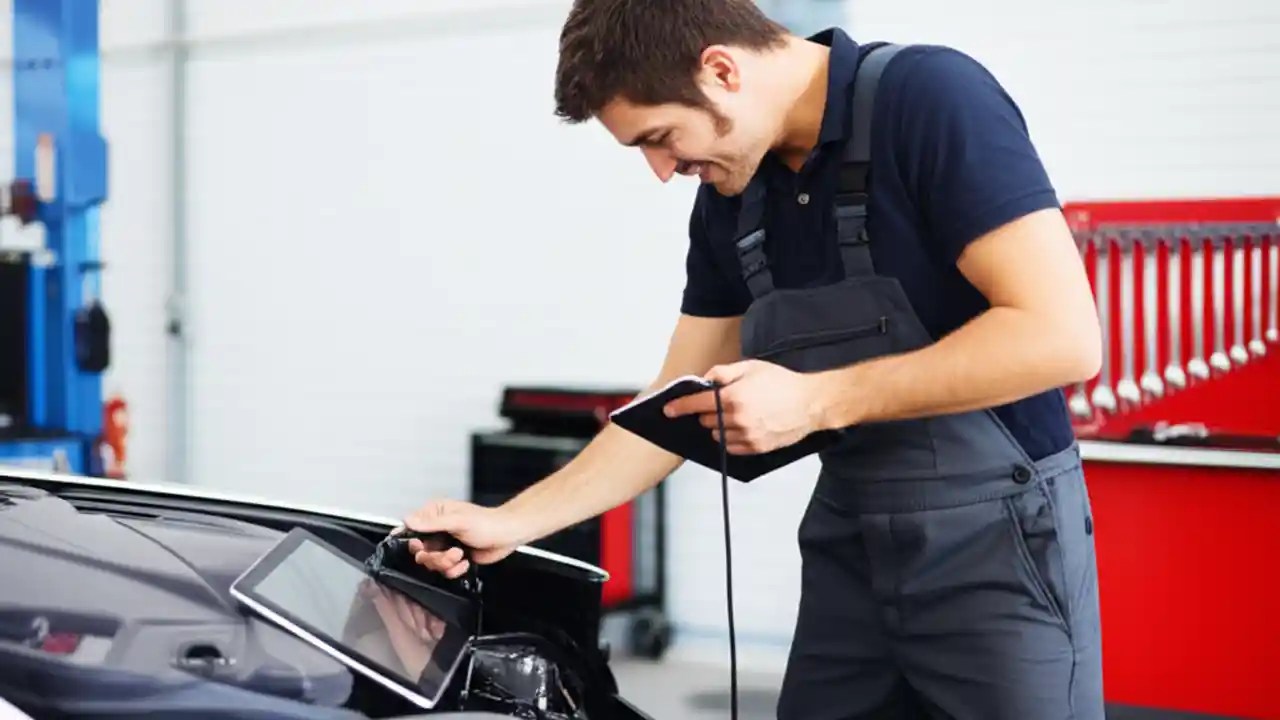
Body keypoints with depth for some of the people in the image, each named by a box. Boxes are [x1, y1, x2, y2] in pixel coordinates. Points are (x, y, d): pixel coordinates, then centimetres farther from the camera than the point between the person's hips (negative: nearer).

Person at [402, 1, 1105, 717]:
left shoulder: (932, 99, -16)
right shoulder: (729, 200, 5)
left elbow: (1061, 337, -23)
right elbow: (678, 410, 12)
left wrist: (816, 401, -22)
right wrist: (511, 522, 5)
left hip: (996, 538, -6)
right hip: (851, 543, 7)